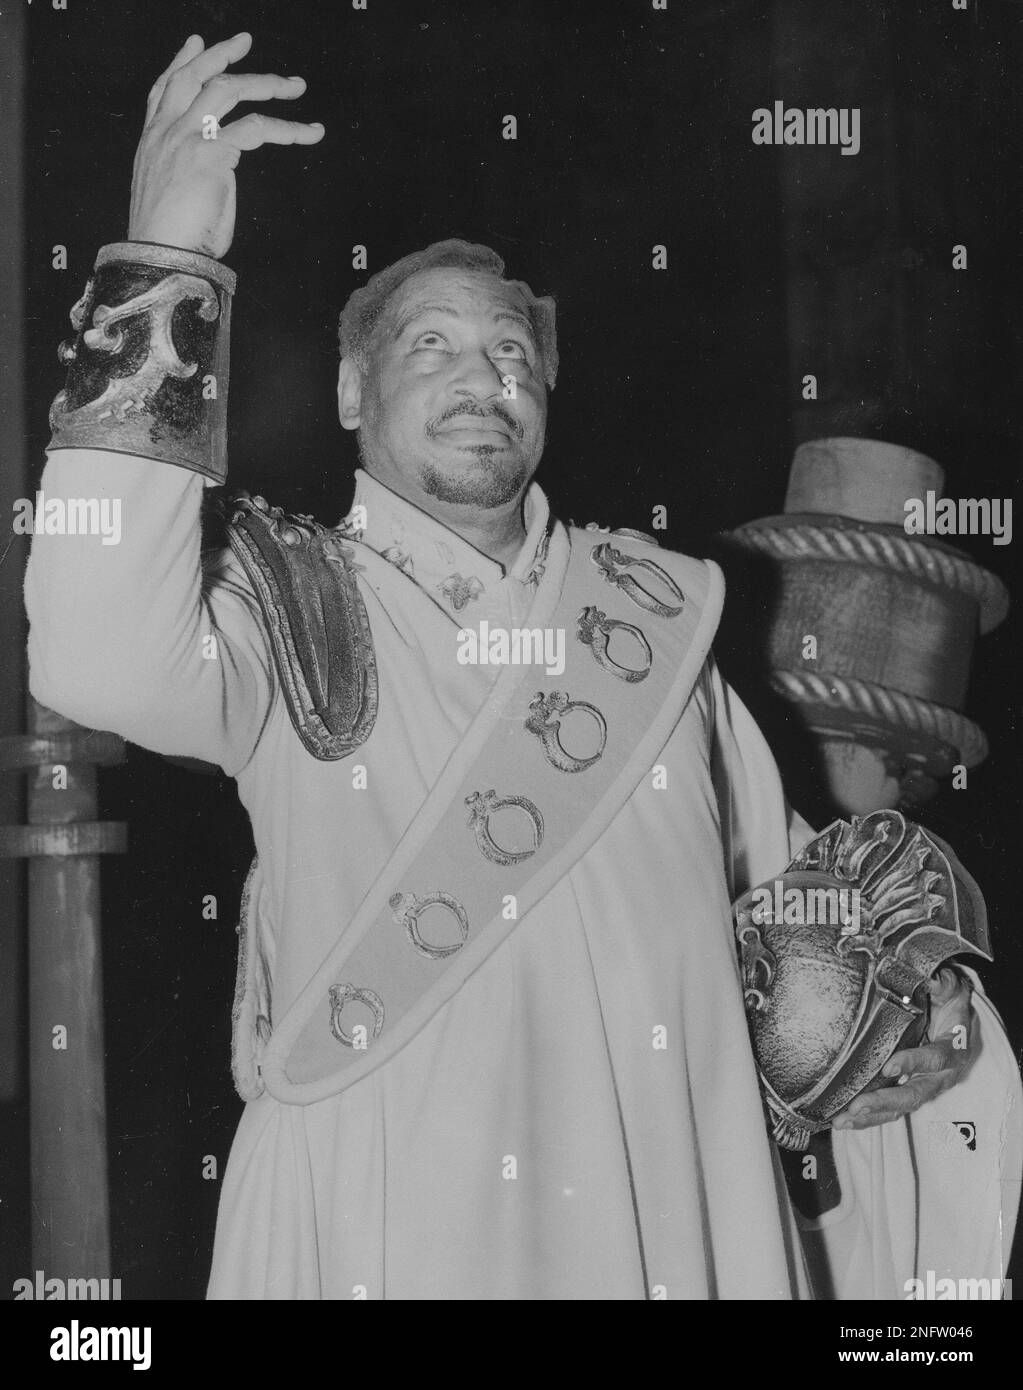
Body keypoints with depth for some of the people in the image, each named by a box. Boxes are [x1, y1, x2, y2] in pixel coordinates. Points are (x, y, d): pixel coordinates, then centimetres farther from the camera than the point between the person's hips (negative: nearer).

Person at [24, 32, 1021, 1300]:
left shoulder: (652, 611, 7)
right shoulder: (295, 601, -3)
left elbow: (777, 867, 16)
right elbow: (106, 663, -24)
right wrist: (163, 273, -26)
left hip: (675, 1214, 4)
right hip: (385, 1226, -3)